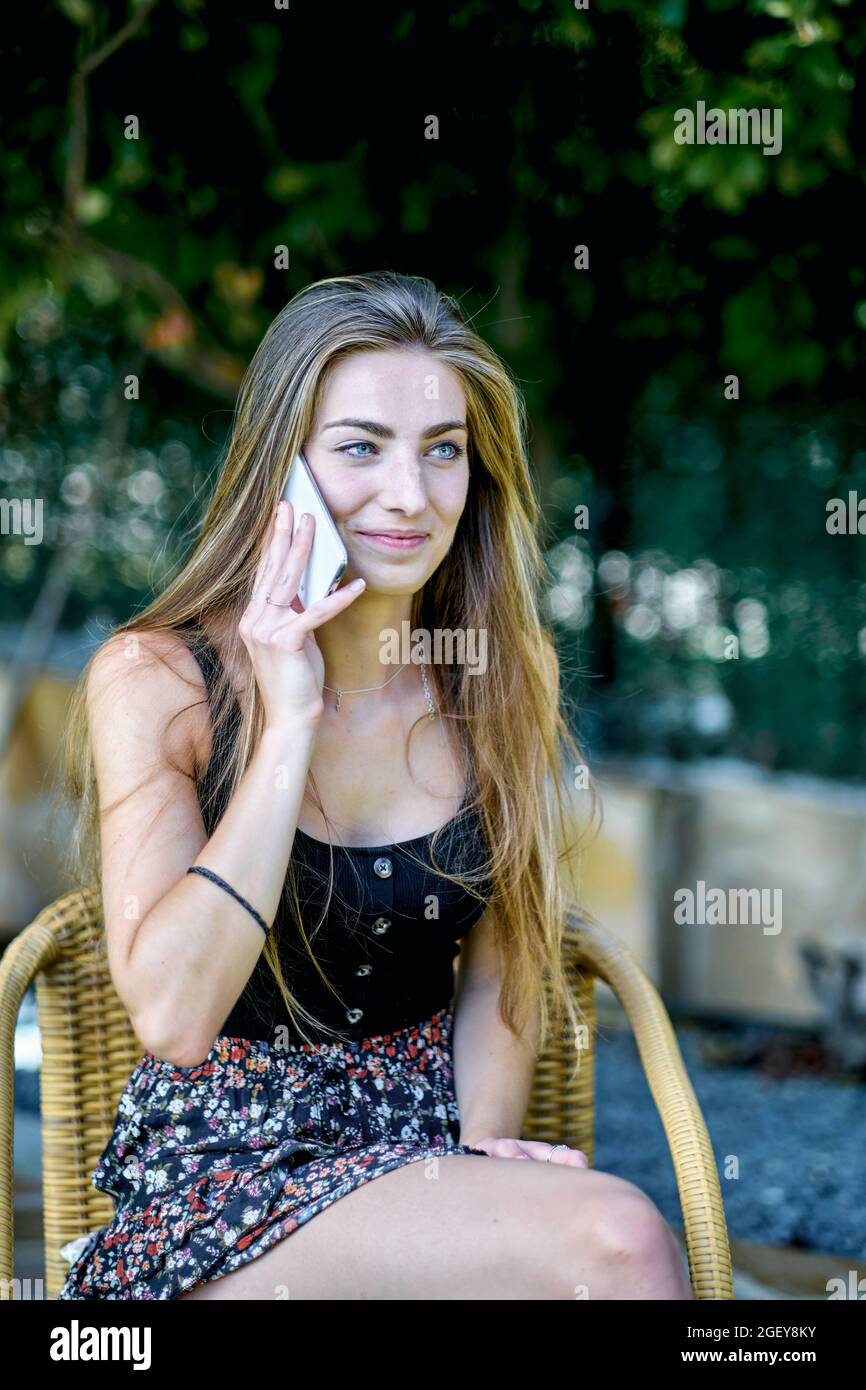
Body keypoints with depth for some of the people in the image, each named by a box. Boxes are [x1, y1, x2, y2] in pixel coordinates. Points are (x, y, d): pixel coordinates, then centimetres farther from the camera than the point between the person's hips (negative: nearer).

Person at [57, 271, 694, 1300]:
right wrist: (288, 725, -22)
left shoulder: (496, 682, 1)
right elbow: (171, 1013, -20)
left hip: (429, 1138, 4)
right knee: (621, 1242, -28)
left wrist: (485, 1146, -8)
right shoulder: (154, 679, -10)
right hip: (217, 1162, -4)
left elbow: (497, 967, 10)